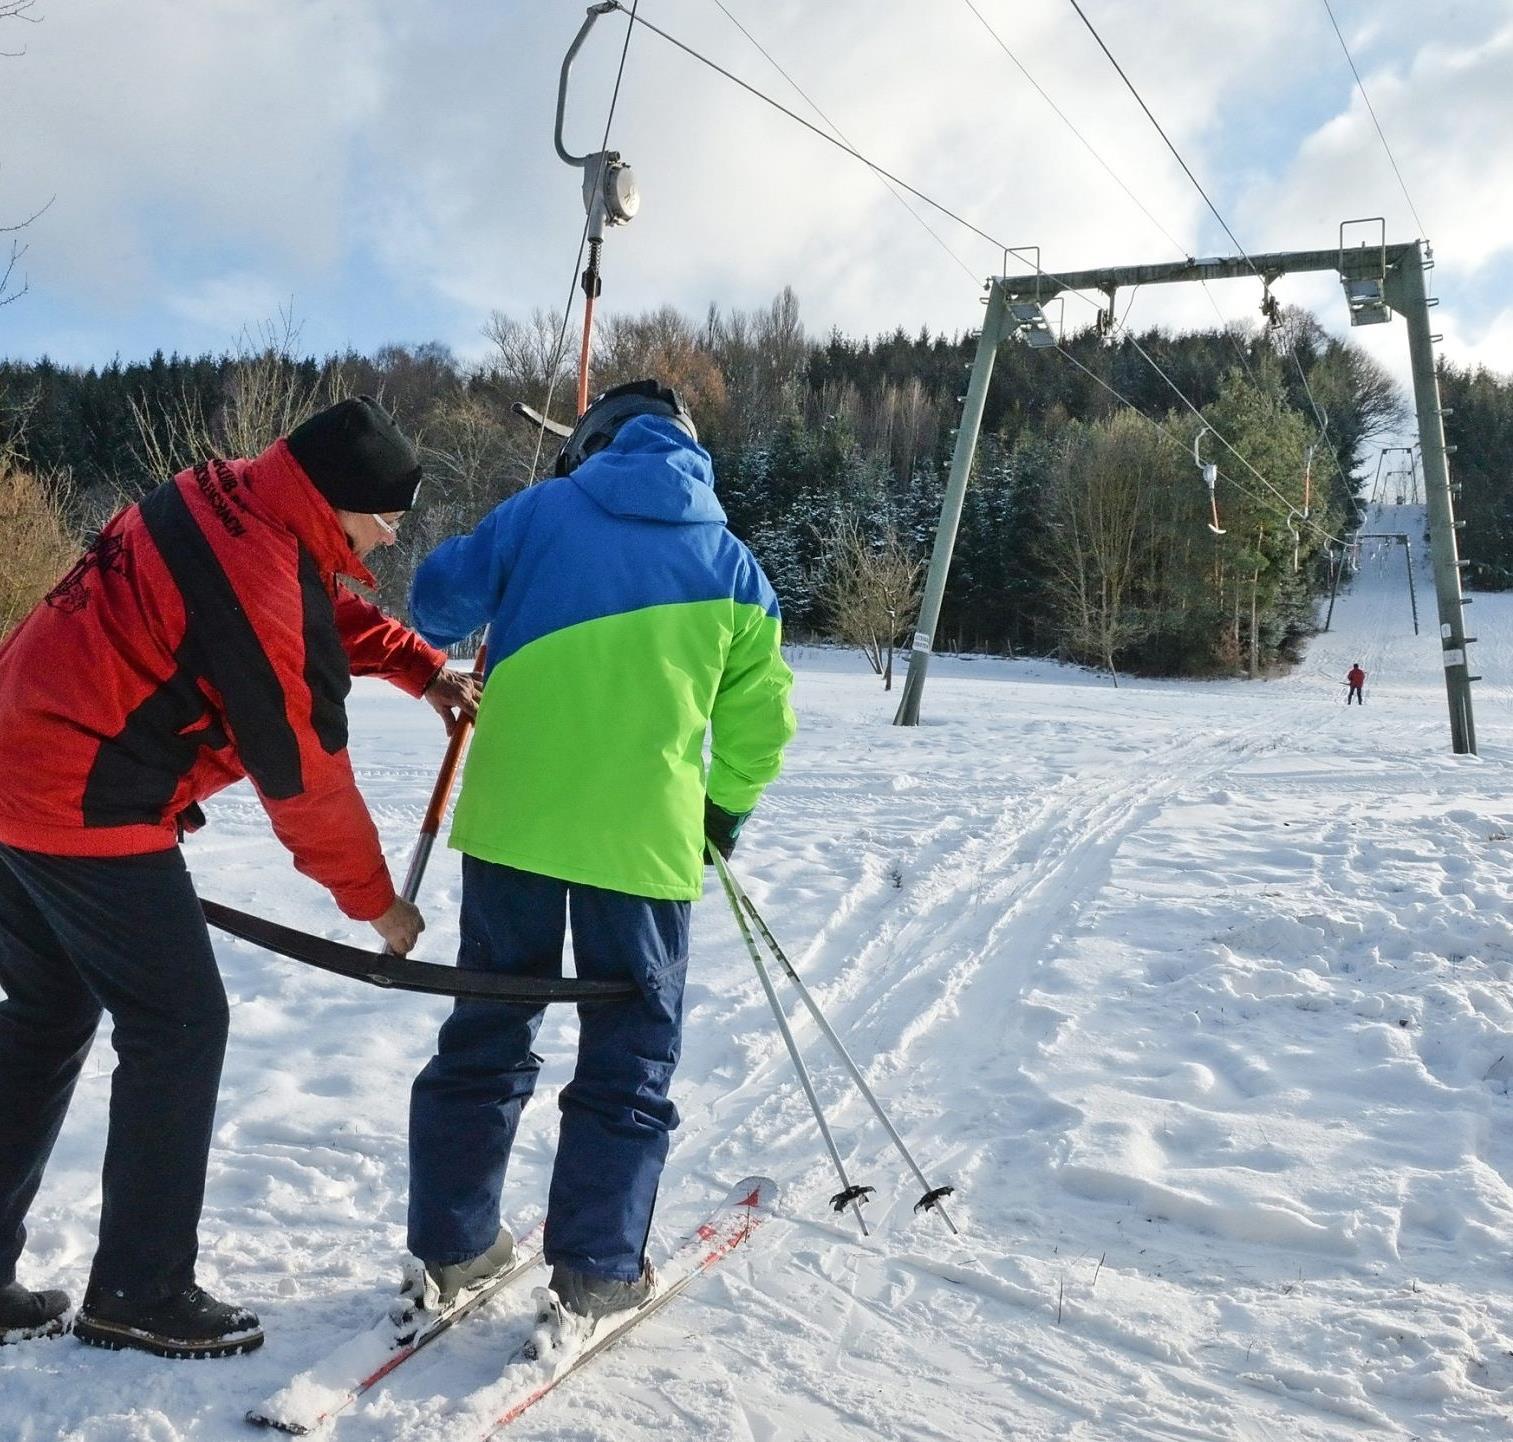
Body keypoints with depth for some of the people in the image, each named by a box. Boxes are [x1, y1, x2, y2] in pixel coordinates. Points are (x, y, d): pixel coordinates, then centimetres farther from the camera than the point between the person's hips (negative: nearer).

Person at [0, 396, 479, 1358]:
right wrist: (376, 899, -3)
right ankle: (139, 1292, 12)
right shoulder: (262, 577, -22)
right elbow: (303, 766, -16)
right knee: (179, 1027, 0)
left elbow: (325, 614, 21)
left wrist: (423, 668, 6)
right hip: (88, 808, -10)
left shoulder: (229, 502, 6)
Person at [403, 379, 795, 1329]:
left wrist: (451, 652, 28)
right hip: (645, 837, -1)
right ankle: (598, 1270, 14)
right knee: (630, 1056, 11)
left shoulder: (540, 511, 5)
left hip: (512, 820, 1)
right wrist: (726, 810, 20)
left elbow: (439, 601, 6)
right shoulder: (729, 562, 7)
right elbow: (759, 718, 6)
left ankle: (454, 1245, 24)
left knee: (486, 1034, 16)